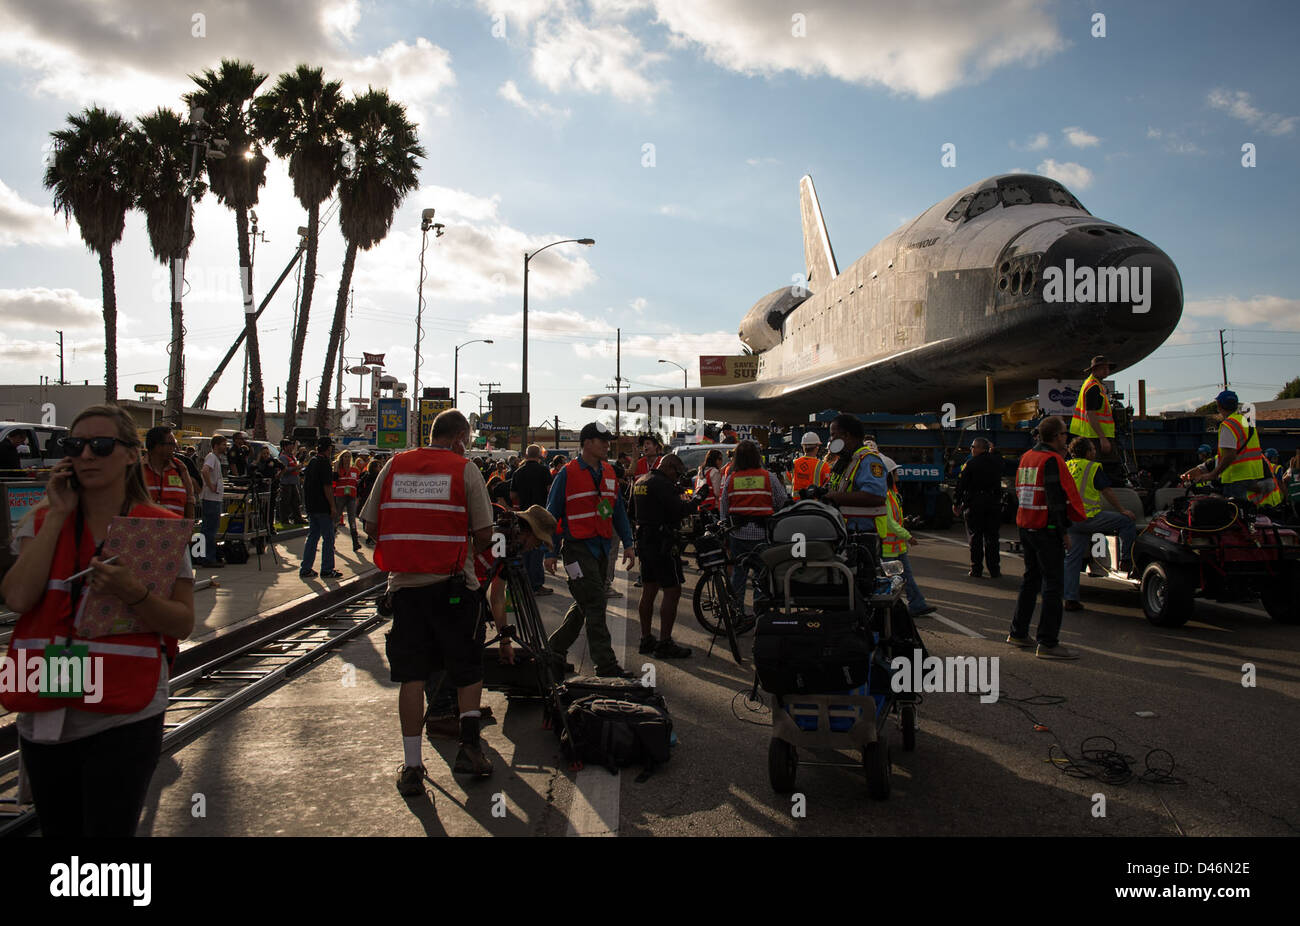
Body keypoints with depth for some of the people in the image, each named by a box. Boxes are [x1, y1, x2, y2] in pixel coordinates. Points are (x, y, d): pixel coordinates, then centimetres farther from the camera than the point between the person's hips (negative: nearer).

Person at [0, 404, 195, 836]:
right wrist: (58, 515, -9)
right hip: (44, 716, 4)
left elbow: (184, 623, -6)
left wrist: (131, 592, -24)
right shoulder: (42, 521, 5)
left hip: (123, 722, -4)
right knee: (58, 830, 19)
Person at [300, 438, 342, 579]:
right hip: (323, 507, -8)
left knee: (312, 537, 12)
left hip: (311, 506, 8)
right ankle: (327, 570, 4)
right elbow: (327, 487, -19)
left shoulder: (311, 462, 11)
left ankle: (305, 569, 11)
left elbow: (305, 483, 17)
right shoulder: (324, 463, -15)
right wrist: (333, 506, -16)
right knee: (328, 538, 0)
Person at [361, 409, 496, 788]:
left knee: (412, 675, 8)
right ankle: (469, 742, 0)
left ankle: (412, 766, 10)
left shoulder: (394, 466, 6)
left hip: (405, 585, 3)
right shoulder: (465, 469, -3)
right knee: (468, 670, 14)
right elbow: (484, 535, -6)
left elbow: (370, 525, 7)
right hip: (453, 585, -2)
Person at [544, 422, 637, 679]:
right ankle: (606, 665, -4)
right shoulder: (568, 474, -7)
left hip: (601, 548, 7)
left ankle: (555, 648, 31)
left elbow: (618, 510, 17)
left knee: (584, 604, 14)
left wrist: (628, 543, 10)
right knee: (595, 605, -9)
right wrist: (550, 552, -5)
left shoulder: (609, 472, 12)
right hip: (578, 548, -7)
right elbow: (552, 514, -4)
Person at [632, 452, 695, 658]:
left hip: (644, 539, 10)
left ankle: (646, 640, 20)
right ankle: (664, 644, -4)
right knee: (672, 591, -4)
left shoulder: (639, 482, 14)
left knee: (648, 591, 14)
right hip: (662, 541, -10)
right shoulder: (662, 484, -16)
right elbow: (679, 510, -23)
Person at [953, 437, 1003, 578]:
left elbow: (961, 485, -9)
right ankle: (994, 570, 10)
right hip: (994, 504, 3)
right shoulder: (997, 461, 2)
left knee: (975, 538, 4)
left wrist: (956, 503, -1)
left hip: (974, 504, -3)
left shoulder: (970, 464, -9)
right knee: (992, 537, 9)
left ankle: (976, 570, 5)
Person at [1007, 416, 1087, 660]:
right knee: (1053, 584, -5)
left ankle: (1018, 632, 24)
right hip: (1047, 530, -9)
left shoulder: (1026, 457, 13)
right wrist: (1064, 531, -17)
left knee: (1031, 579, 18)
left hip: (1026, 527, 9)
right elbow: (1056, 499, -20)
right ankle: (1048, 643, -4)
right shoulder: (1052, 460, -15)